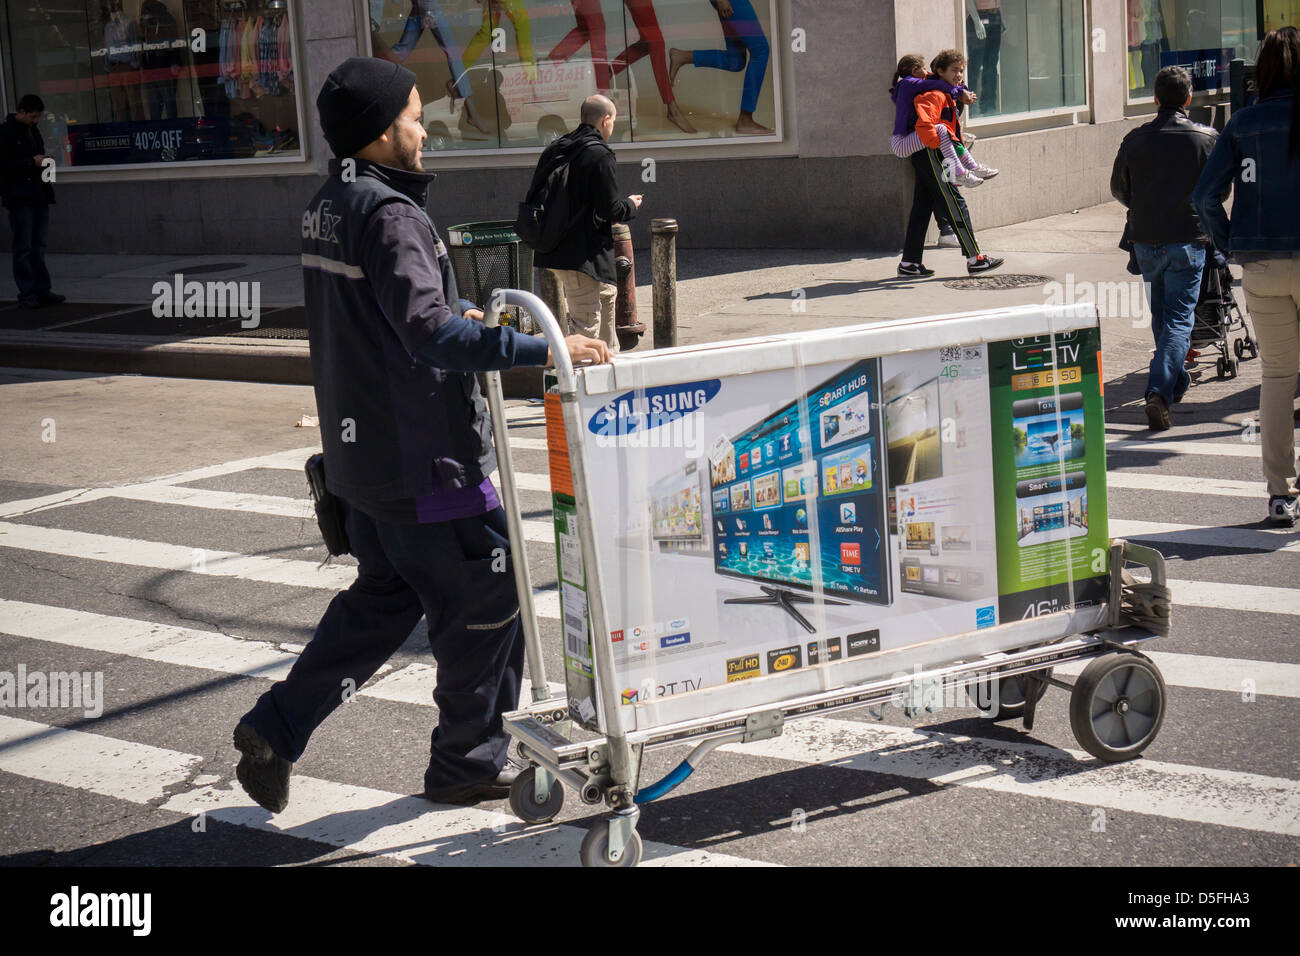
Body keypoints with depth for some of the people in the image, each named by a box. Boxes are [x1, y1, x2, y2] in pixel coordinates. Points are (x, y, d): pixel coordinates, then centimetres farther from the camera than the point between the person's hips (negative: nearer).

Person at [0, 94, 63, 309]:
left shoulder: (32, 130, 15)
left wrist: (43, 163, 5)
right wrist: (32, 162, -18)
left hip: (39, 195, 8)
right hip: (20, 197, -8)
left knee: (38, 246, 9)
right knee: (24, 247, -4)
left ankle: (42, 291, 12)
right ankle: (27, 293, -1)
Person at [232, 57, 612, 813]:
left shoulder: (327, 209, 9)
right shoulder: (387, 214, -21)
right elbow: (431, 334, -32)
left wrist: (451, 318, 24)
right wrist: (543, 349, -35)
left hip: (361, 453, 10)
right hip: (425, 460, -9)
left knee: (381, 599, 21)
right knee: (486, 603, 6)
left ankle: (277, 730, 19)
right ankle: (469, 762, 19)